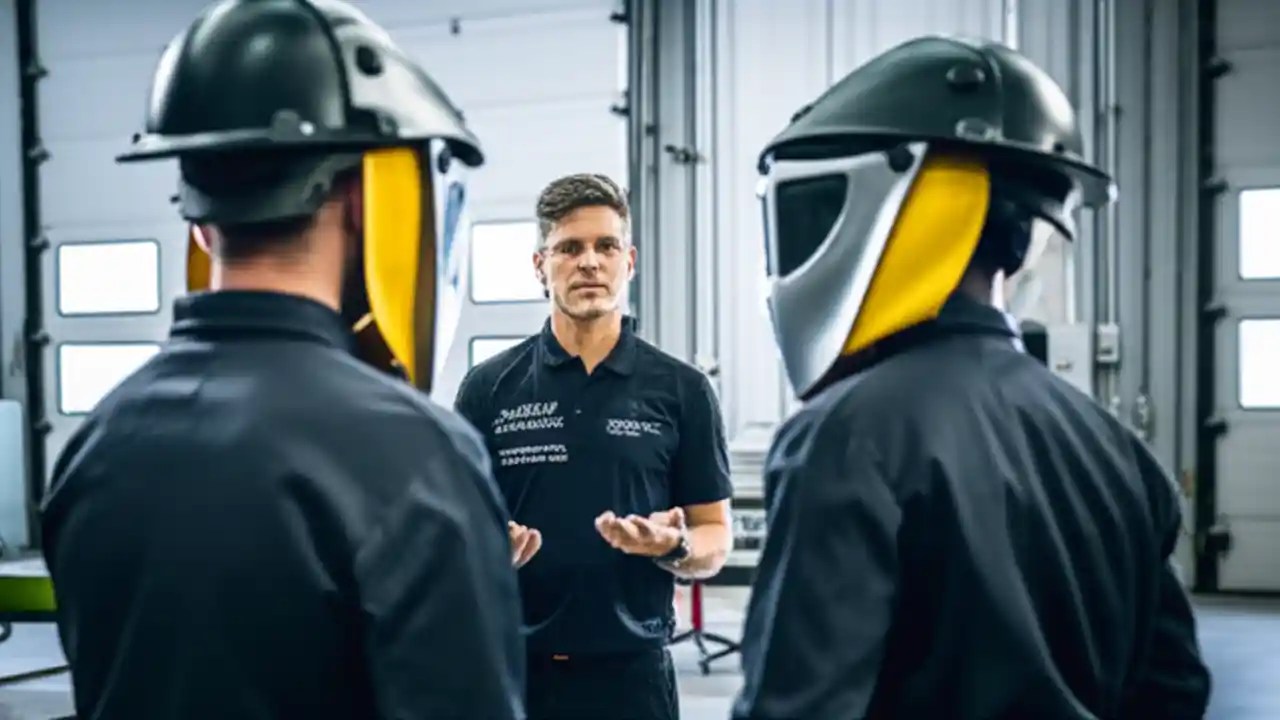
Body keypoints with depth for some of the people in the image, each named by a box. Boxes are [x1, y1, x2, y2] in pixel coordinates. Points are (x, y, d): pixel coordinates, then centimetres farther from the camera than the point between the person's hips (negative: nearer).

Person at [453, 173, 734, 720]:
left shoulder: (682, 390, 1)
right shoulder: (489, 387, 2)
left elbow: (714, 539, 4)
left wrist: (674, 547, -18)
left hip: (631, 673, 0)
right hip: (512, 669, 1)